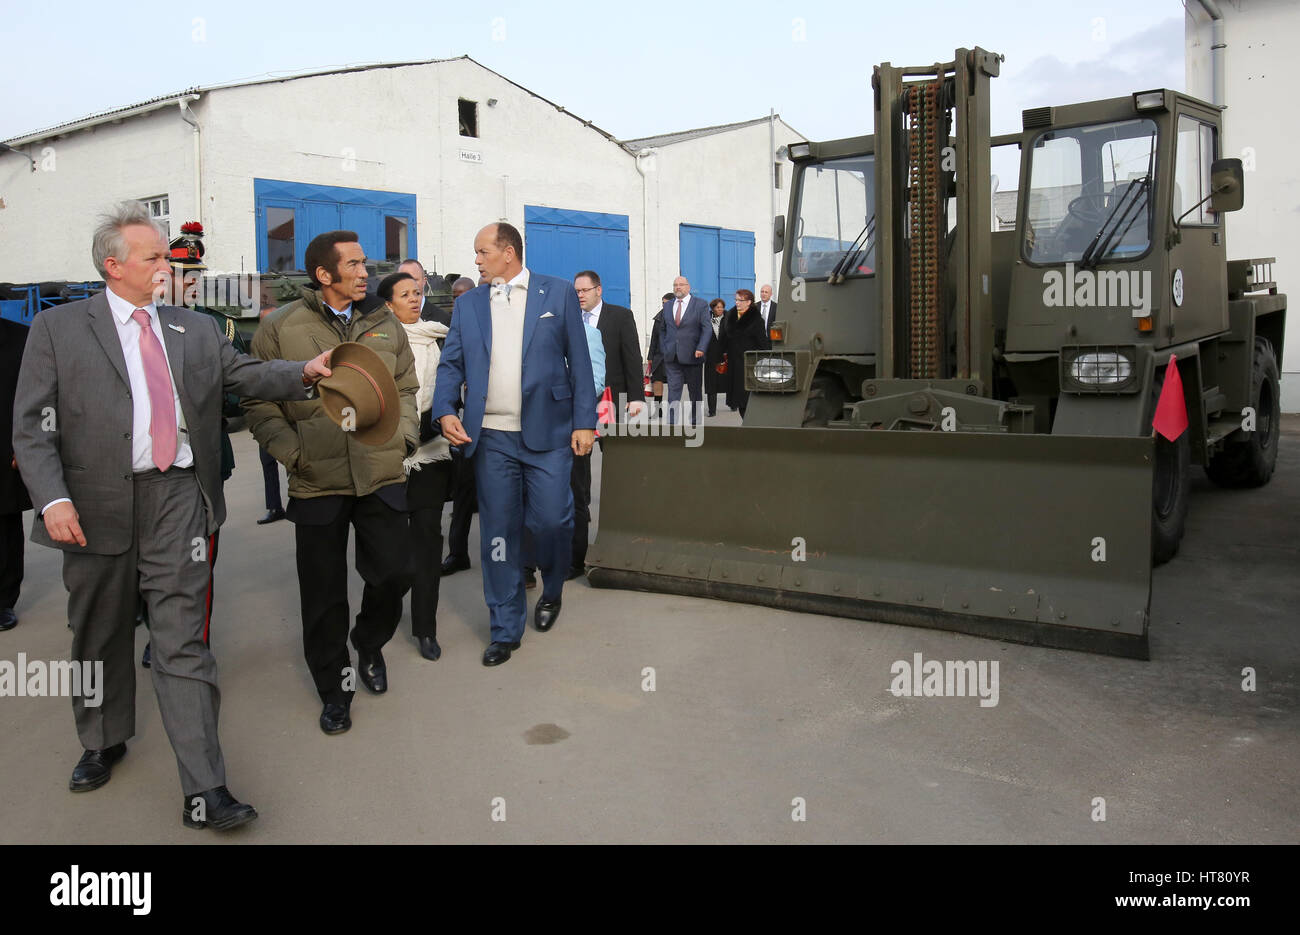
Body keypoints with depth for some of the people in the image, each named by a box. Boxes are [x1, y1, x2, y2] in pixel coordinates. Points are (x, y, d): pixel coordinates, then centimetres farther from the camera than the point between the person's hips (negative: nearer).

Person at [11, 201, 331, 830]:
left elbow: (247, 374, 8)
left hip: (177, 500, 1)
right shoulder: (57, 328, 3)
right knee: (100, 636, 16)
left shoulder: (196, 329, 13)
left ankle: (204, 791, -1)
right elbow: (31, 425, -2)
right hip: (97, 504, 0)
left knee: (184, 642, -2)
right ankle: (103, 743, 42)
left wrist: (304, 372, -12)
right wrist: (54, 499, -15)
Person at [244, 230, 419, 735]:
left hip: (382, 476, 3)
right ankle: (334, 687, 26)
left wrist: (404, 435, 6)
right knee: (324, 595, 6)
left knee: (394, 571, 2)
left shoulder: (385, 324, 9)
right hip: (317, 484, -2)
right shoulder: (279, 327, -2)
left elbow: (405, 387, 19)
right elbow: (259, 402, 1)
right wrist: (292, 451, -9)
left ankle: (369, 645, 34)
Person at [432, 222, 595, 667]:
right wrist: (445, 410, -8)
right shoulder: (468, 304, 12)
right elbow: (451, 364, 10)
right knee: (498, 532, 5)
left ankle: (552, 590, 29)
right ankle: (505, 629, 18)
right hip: (491, 436, 3)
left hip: (547, 433, -2)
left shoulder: (558, 293, 3)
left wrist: (584, 422, -4)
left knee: (550, 520, -4)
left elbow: (579, 361, 2)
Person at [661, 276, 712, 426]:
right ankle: (672, 425, -8)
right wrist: (664, 349, 8)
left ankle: (695, 422, 23)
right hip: (672, 357, 2)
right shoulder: (667, 306, 12)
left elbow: (707, 329, -5)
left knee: (695, 391, 9)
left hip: (692, 356, -2)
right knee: (673, 390, -6)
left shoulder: (700, 305, 0)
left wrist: (701, 348, -17)